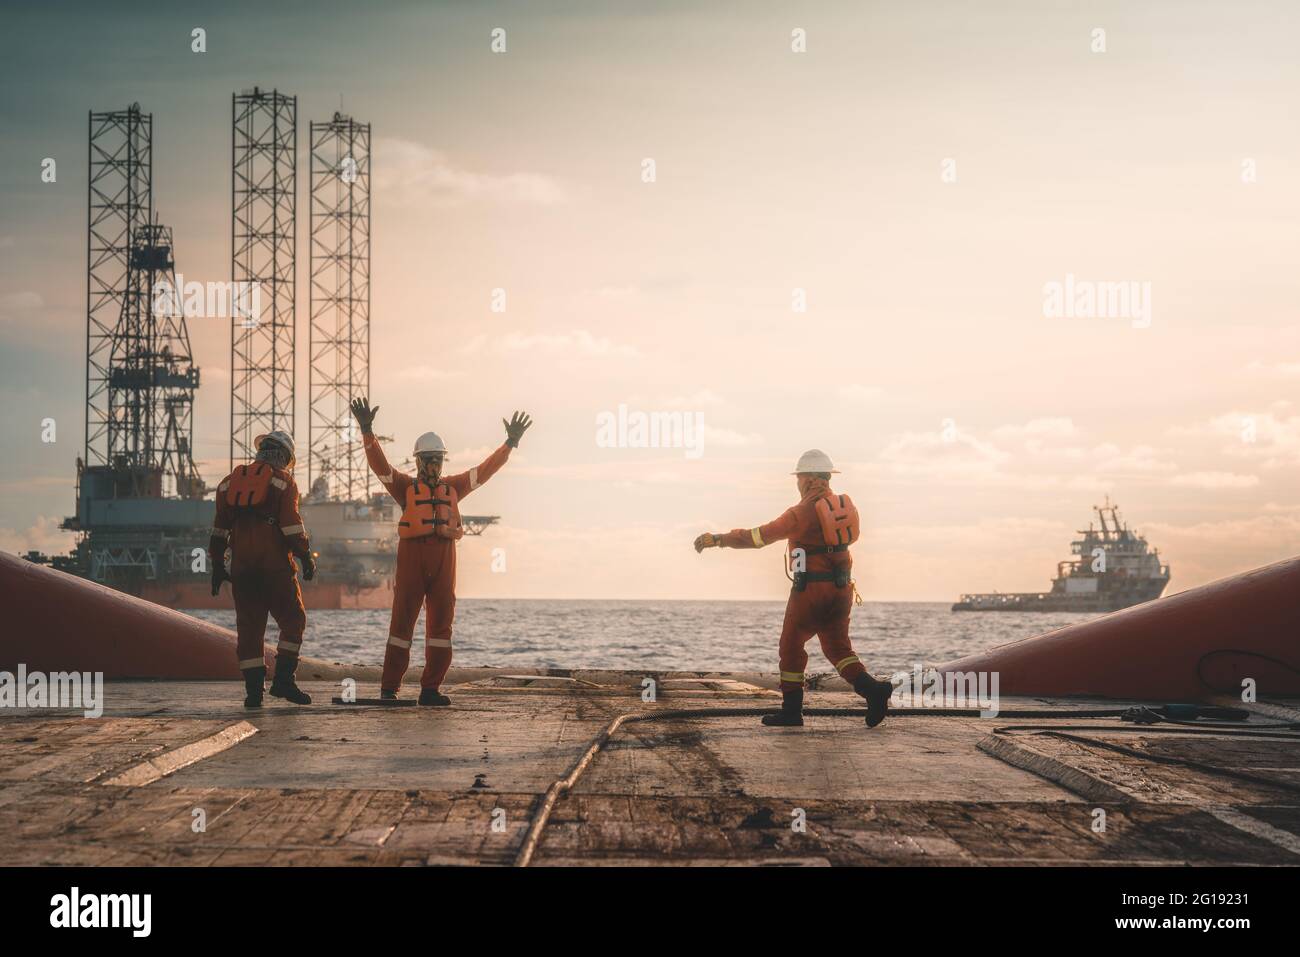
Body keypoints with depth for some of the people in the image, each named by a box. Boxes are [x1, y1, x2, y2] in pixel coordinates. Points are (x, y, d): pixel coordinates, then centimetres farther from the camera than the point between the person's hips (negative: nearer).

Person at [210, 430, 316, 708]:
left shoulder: (231, 481, 14)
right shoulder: (282, 480, -1)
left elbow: (220, 528, 13)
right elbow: (291, 525, -10)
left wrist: (217, 565, 16)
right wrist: (306, 557, -4)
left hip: (242, 568, 5)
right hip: (275, 566, -4)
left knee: (249, 627, 7)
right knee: (293, 621, 6)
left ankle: (253, 690, 2)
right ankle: (283, 679, -6)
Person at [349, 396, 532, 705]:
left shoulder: (452, 487, 20)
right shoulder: (405, 486, 11)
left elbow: (484, 470, 19)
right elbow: (379, 464, -1)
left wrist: (510, 443, 12)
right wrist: (367, 432, -15)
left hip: (444, 557, 4)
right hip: (412, 554, -4)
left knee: (441, 622, 3)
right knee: (402, 620, -5)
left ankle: (431, 689, 9)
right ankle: (389, 688, -4)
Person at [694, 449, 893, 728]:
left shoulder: (803, 512, -14)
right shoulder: (845, 505, 6)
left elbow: (759, 536, -14)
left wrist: (717, 539, -7)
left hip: (811, 589, -6)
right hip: (841, 588, 6)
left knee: (792, 645, 8)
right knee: (838, 647, 12)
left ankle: (791, 709, 10)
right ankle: (872, 689, -11)